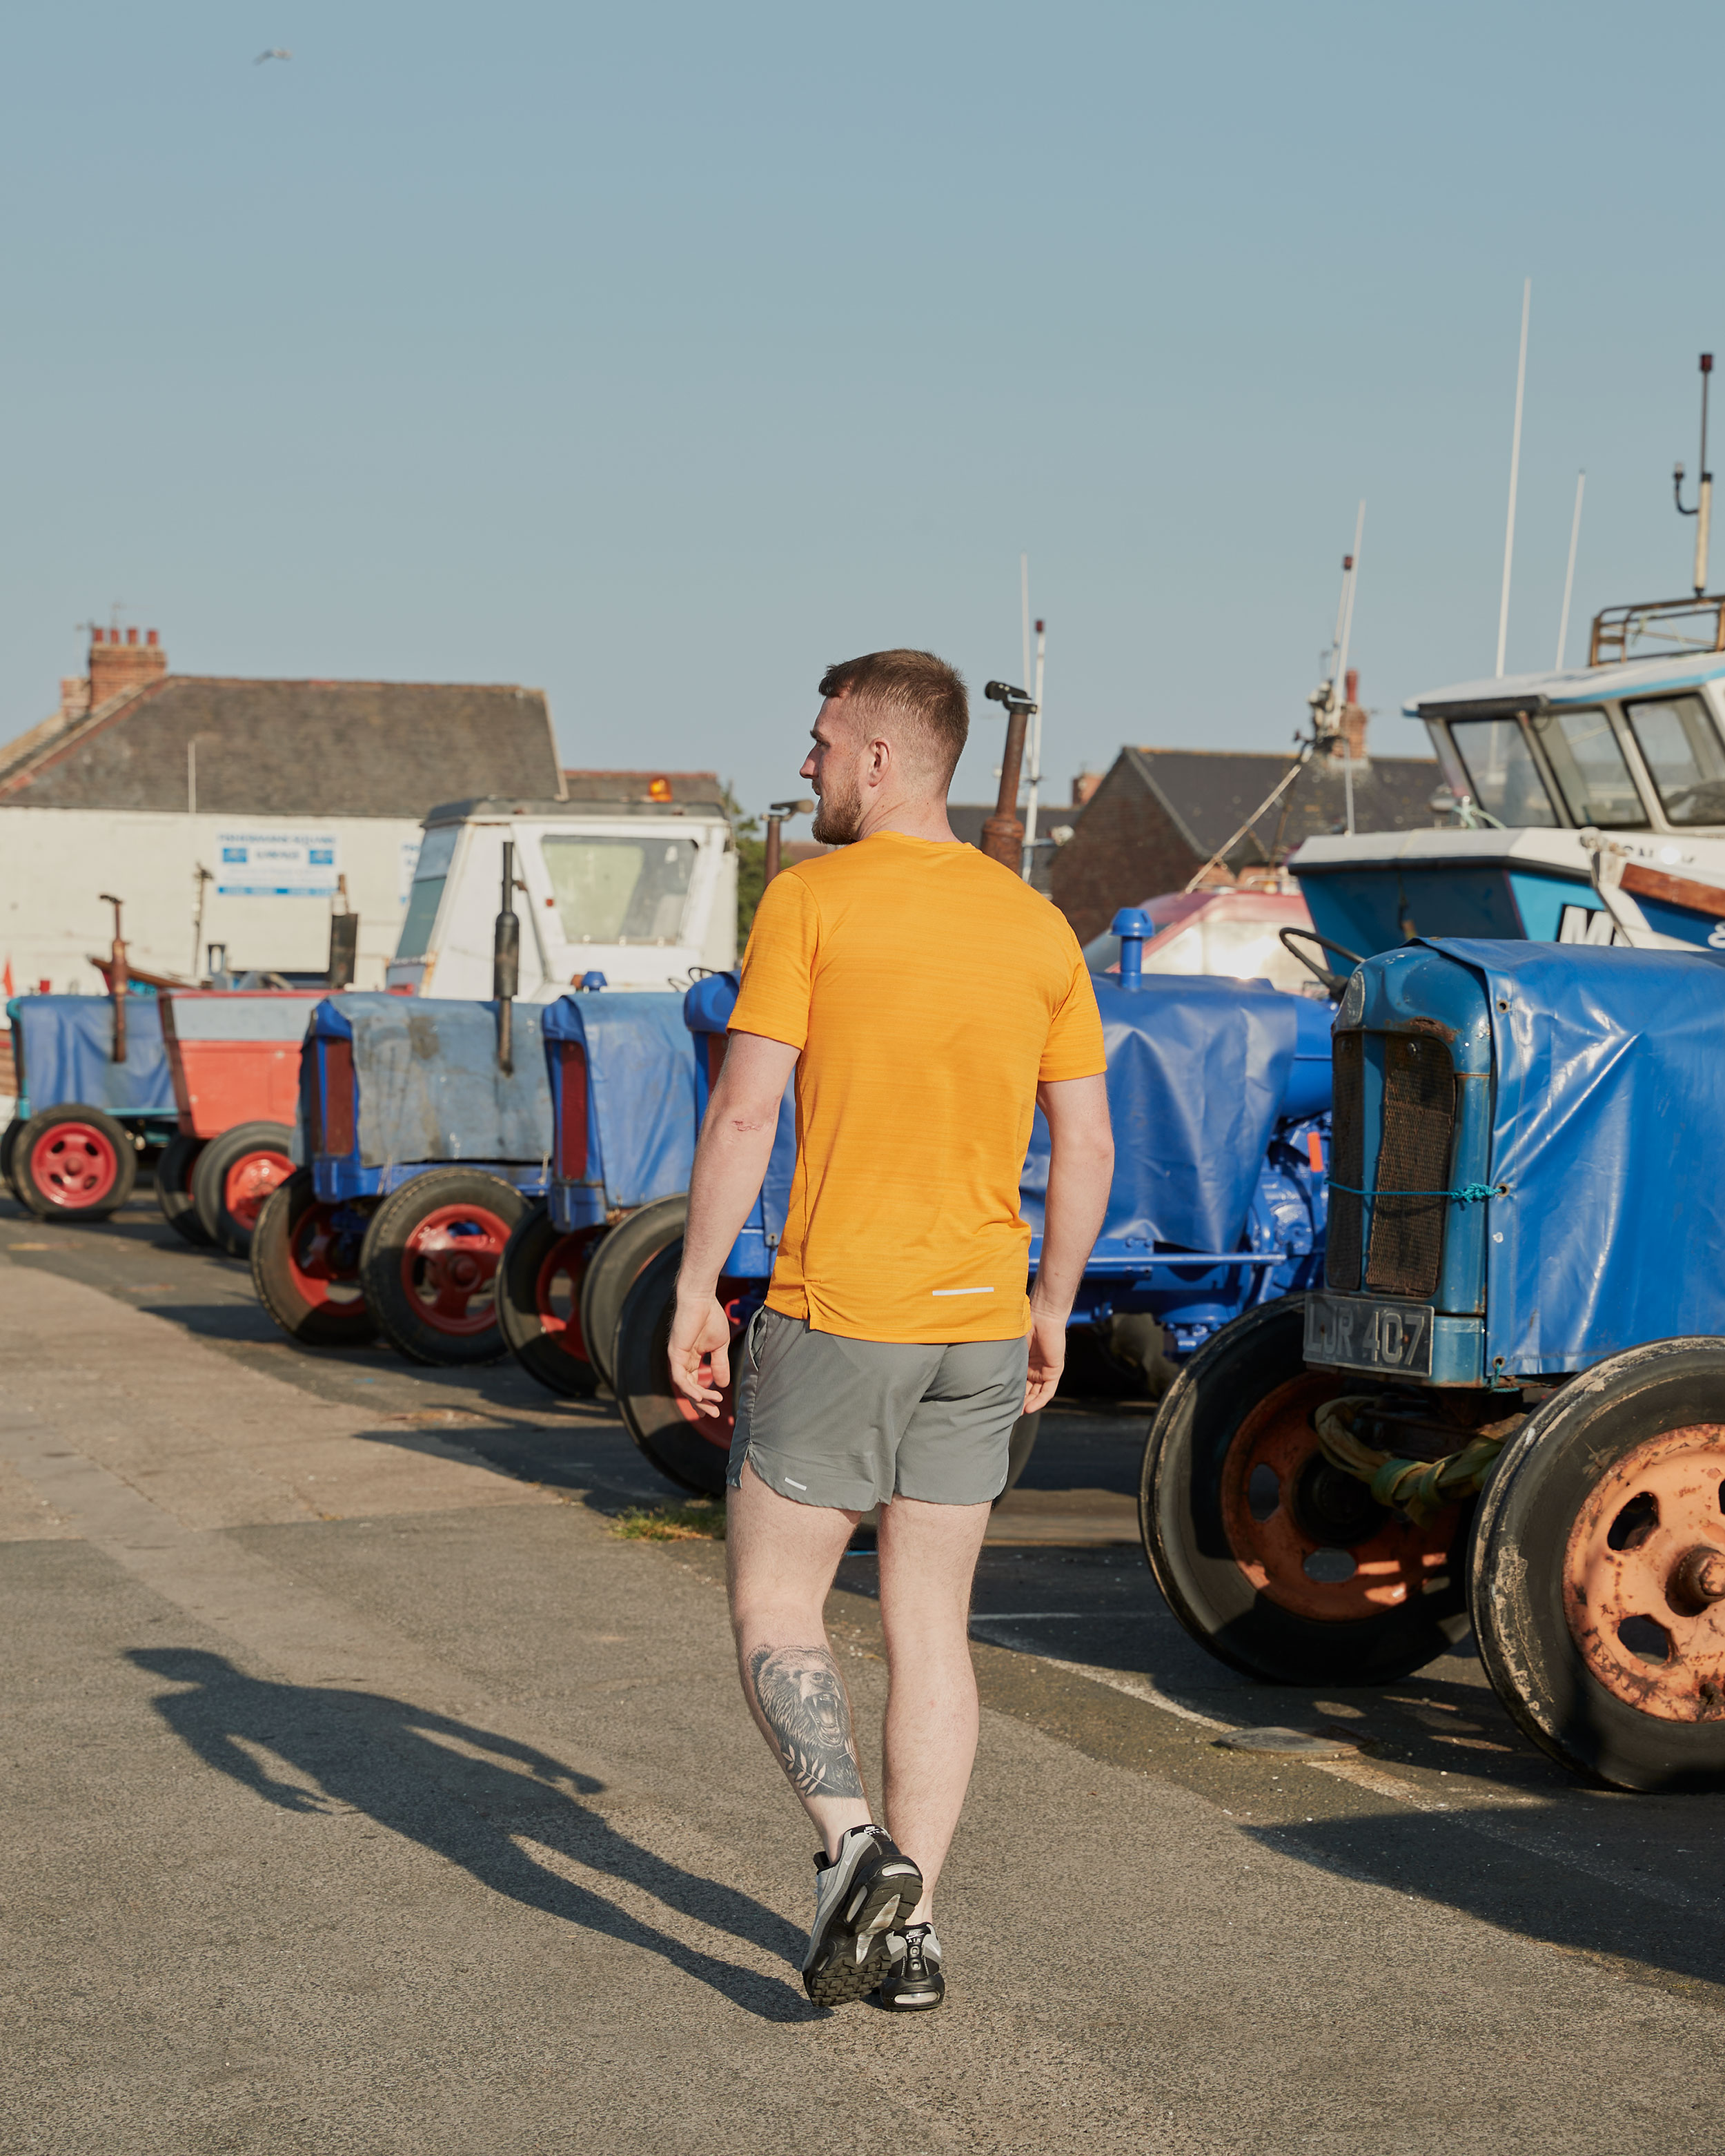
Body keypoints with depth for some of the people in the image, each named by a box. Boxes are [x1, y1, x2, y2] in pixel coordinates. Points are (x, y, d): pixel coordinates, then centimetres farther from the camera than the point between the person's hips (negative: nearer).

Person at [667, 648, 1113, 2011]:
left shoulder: (811, 901, -9)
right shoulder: (1038, 928, 6)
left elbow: (745, 1112, -14)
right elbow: (1088, 1146, 8)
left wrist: (694, 1293, -7)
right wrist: (1050, 1309, 18)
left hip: (835, 1315, -5)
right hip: (978, 1330, 5)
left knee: (776, 1608, 8)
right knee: (931, 1628, 11)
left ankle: (854, 1846, -12)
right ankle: (911, 1933, 12)